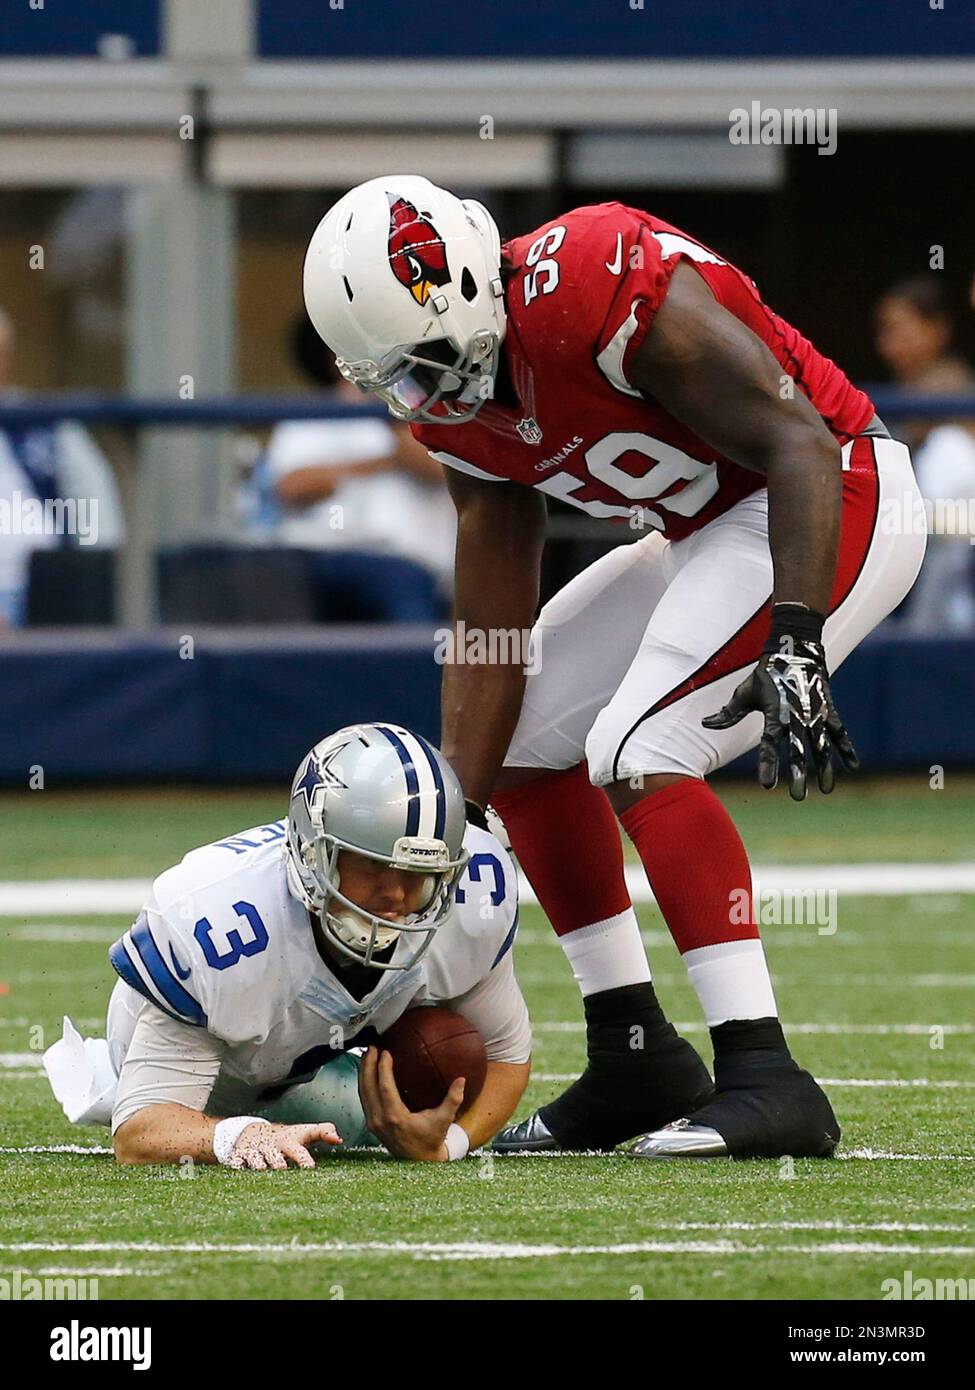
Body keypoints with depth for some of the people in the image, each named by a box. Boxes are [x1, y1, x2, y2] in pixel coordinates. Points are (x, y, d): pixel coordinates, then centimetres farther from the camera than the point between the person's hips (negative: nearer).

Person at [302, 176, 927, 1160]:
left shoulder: (600, 289, -29)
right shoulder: (460, 407, 0)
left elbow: (799, 446, -29)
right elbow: (490, 636, 5)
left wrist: (794, 647, -39)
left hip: (833, 501, -10)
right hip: (714, 528, 10)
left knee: (639, 752, -23)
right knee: (523, 738, 11)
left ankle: (765, 1082, -25)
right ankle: (637, 1065, 16)